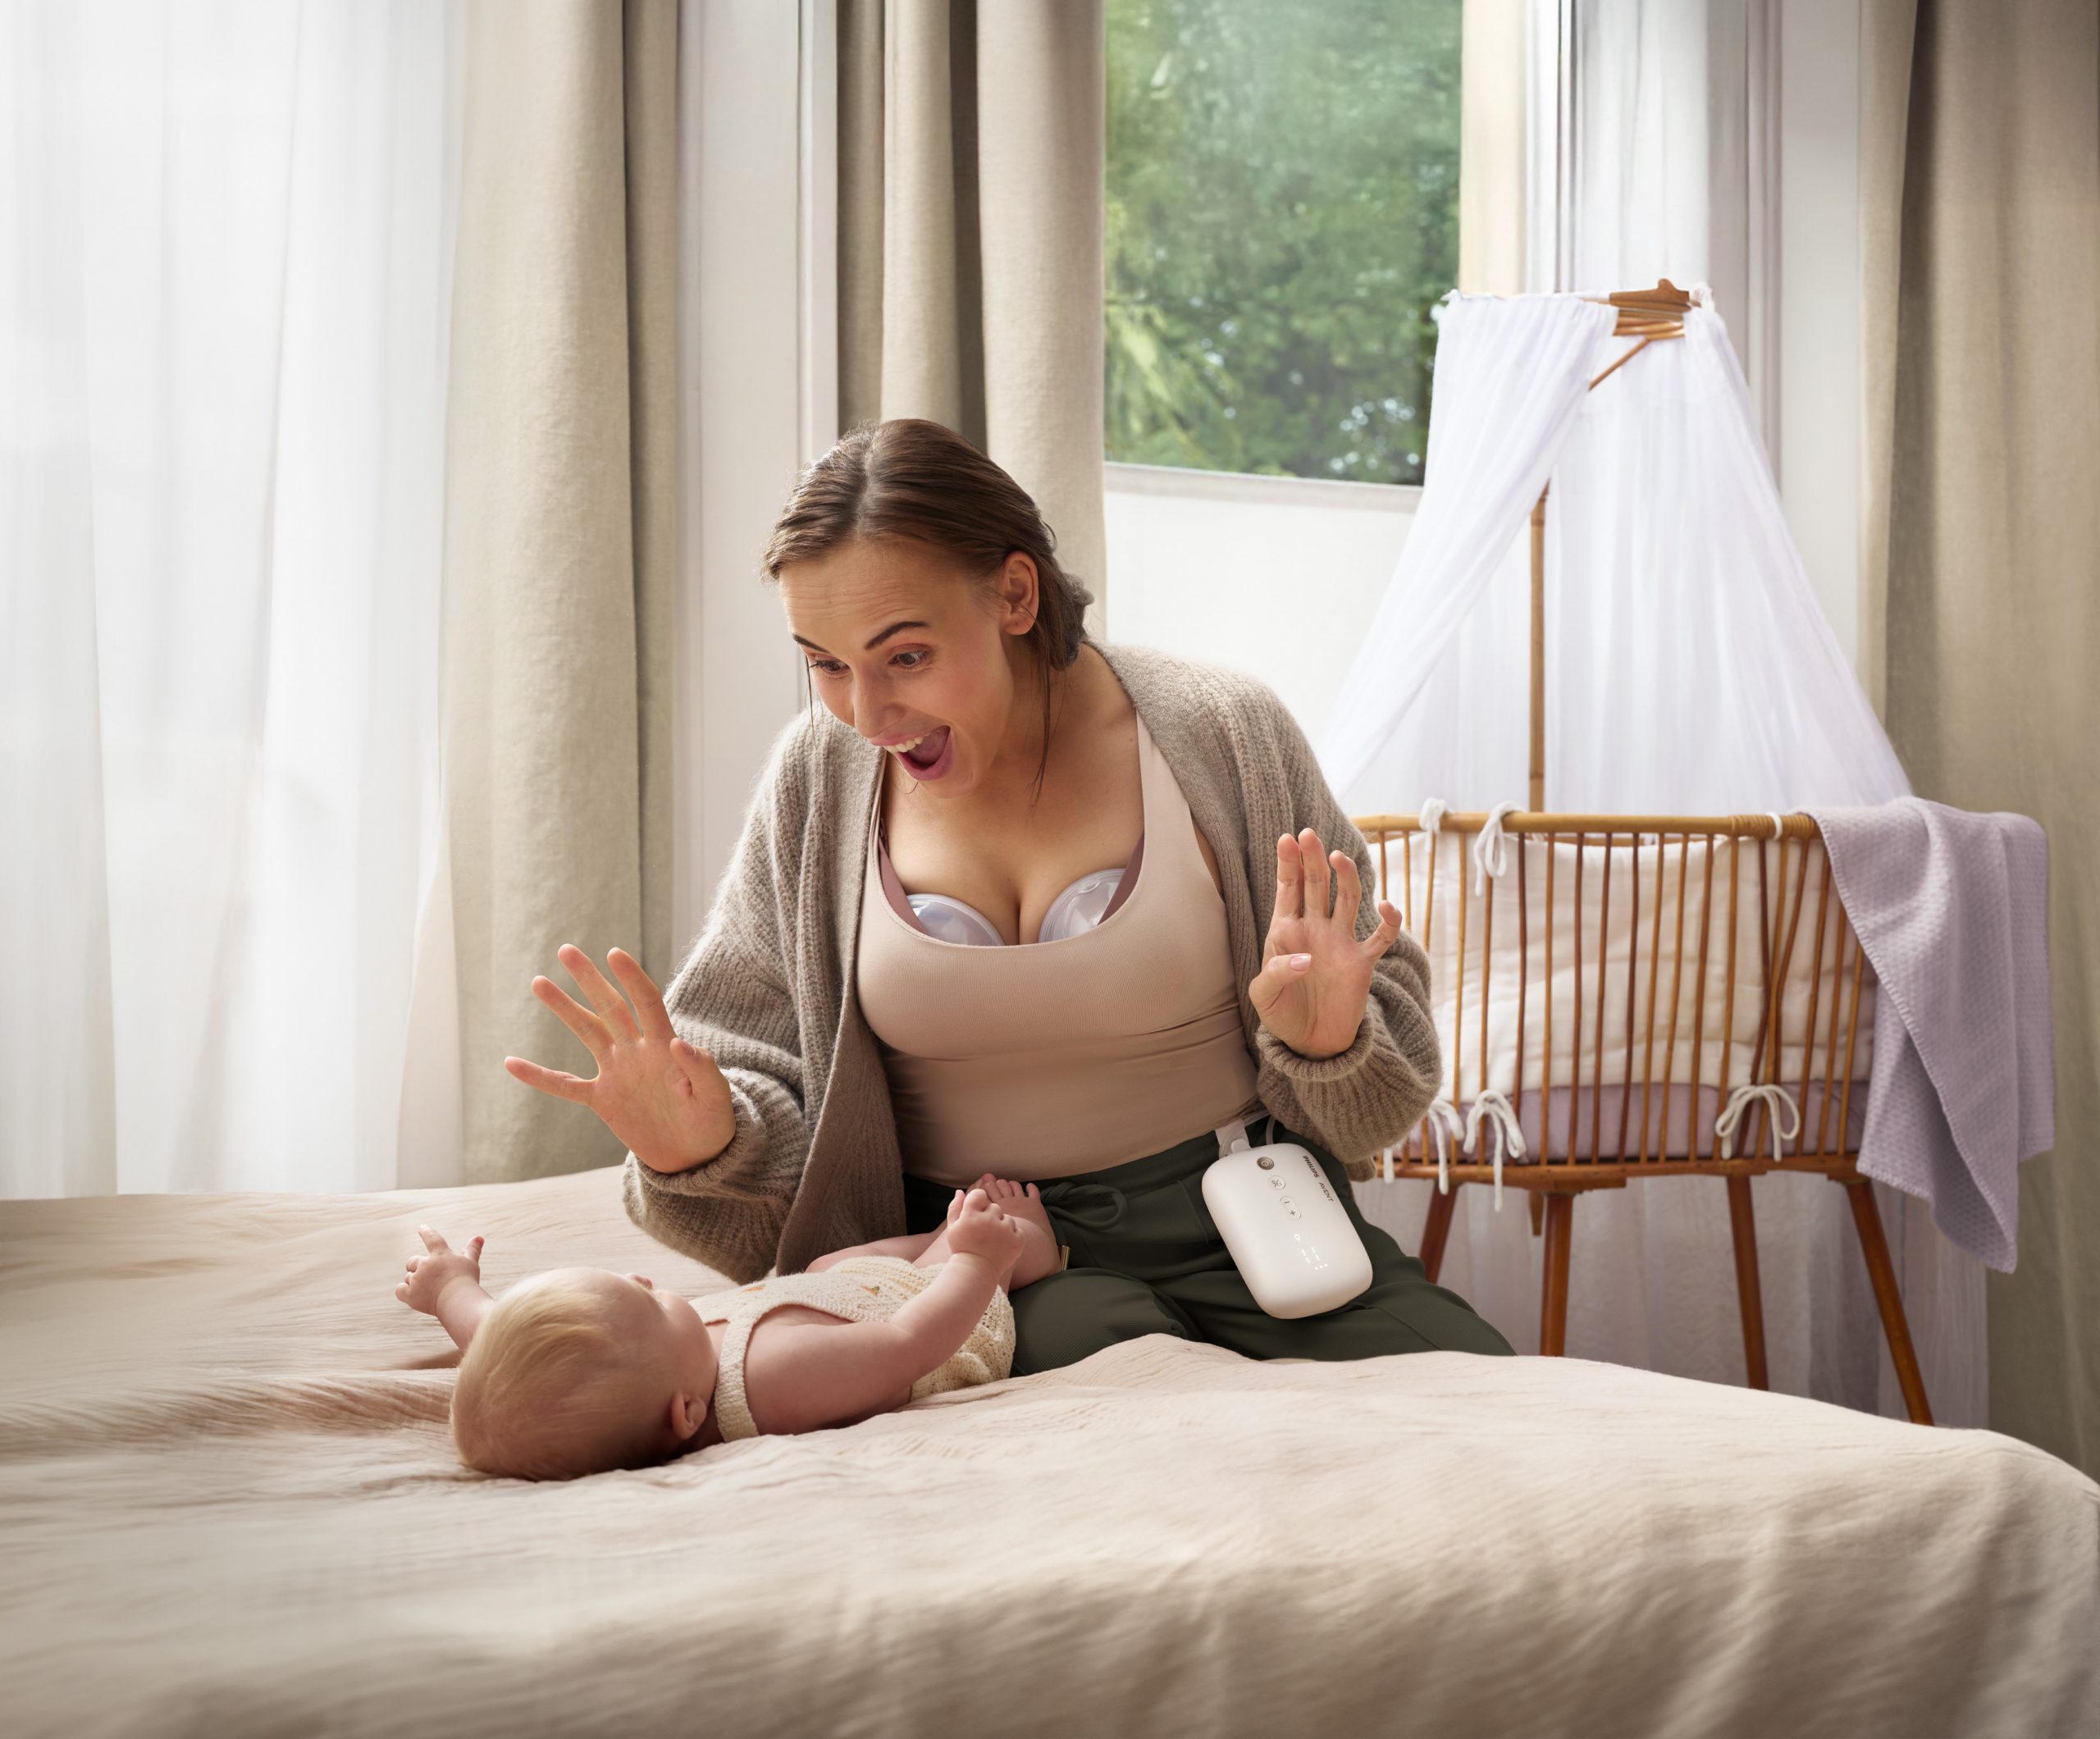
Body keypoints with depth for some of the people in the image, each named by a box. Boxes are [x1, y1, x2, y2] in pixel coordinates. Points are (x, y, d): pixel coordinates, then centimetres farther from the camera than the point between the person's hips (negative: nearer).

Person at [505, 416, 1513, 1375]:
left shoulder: (1220, 737, -3)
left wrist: (1326, 1048, -18)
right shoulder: (819, 784, 3)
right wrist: (703, 1146, -16)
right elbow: (761, 1081, 7)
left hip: (1241, 1223, 1)